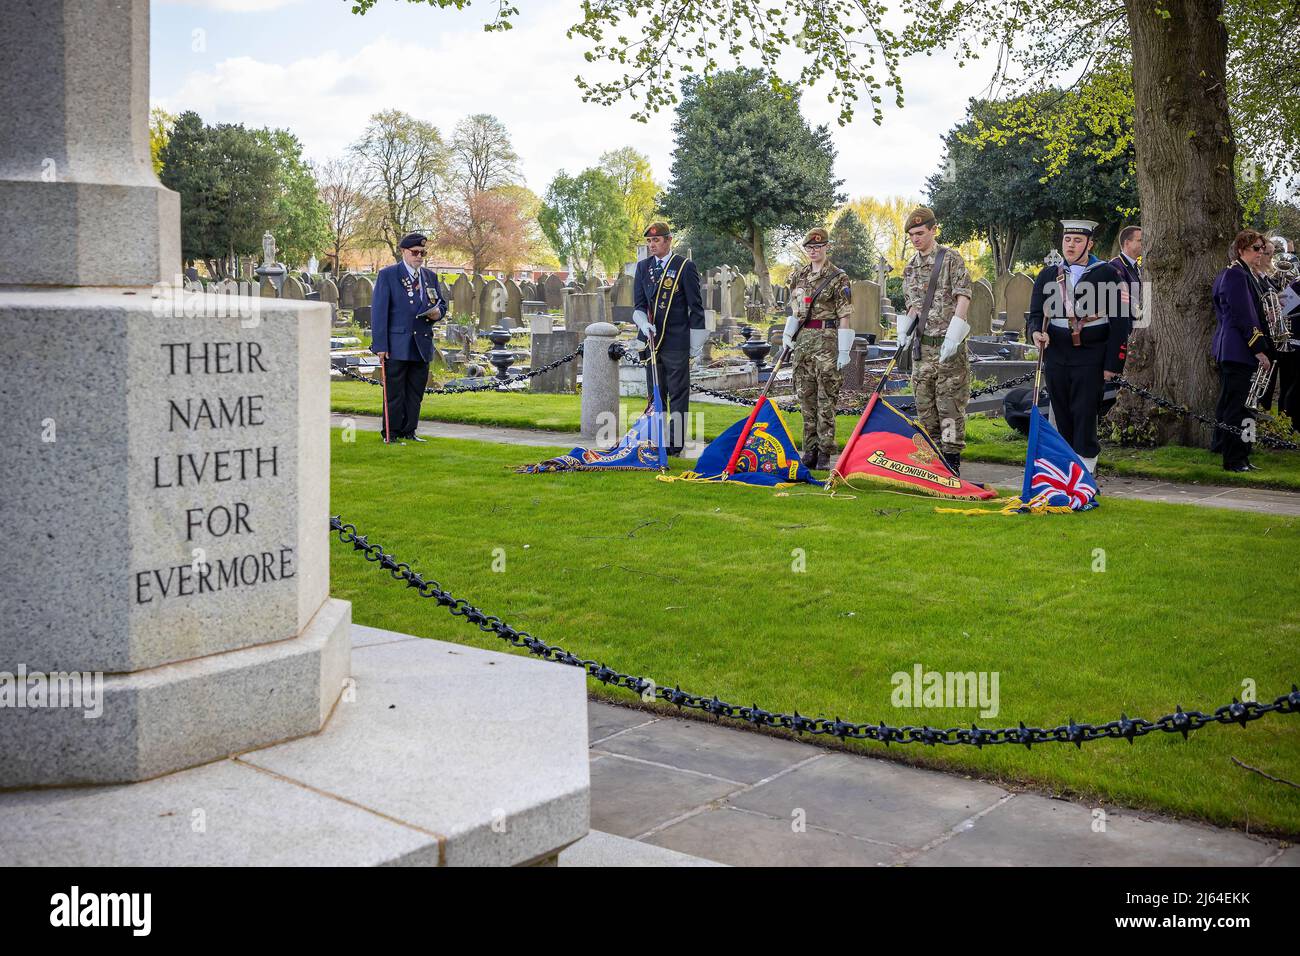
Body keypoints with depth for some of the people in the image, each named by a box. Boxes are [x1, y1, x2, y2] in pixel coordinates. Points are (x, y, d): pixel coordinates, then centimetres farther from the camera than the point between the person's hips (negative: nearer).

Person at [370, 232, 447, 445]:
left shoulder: (430, 277, 14)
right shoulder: (387, 275, -2)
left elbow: (442, 303, 24)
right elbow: (379, 311, -6)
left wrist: (437, 312, -3)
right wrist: (380, 345, -13)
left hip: (422, 345, 5)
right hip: (397, 345, -5)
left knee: (416, 392, 9)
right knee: (394, 393, -2)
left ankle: (408, 432, 18)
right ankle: (391, 434, 5)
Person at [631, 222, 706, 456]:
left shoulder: (685, 266, -4)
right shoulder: (643, 266, 10)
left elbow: (696, 307, -3)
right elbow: (639, 304, 9)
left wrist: (696, 343, -5)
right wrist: (644, 323, -13)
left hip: (677, 342, -5)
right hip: (651, 339, 5)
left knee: (678, 394, -1)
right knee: (655, 393, 11)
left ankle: (675, 443, 3)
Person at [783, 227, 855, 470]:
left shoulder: (838, 277, -4)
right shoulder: (798, 275, 14)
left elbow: (844, 316, -7)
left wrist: (844, 350, -12)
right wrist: (788, 336, 14)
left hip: (826, 339, -6)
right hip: (803, 339, 6)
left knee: (826, 397, -5)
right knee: (806, 396, 7)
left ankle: (825, 452, -3)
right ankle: (810, 449, 14)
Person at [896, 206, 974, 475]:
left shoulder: (951, 258, -4)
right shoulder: (911, 266, 15)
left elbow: (963, 298, -11)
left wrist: (952, 336, -19)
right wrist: (904, 330, 3)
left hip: (948, 344, -6)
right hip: (921, 344, 6)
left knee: (950, 400, -6)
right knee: (924, 401, 9)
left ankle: (952, 459, -3)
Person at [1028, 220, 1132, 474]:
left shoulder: (1109, 274, 1)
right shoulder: (1048, 275, 12)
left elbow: (1120, 322, -1)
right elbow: (1037, 313, 13)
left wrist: (1112, 364, -7)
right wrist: (1038, 332, -11)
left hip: (1090, 359, -4)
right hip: (1056, 358, 4)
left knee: (1085, 416, -7)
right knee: (1062, 418, 6)